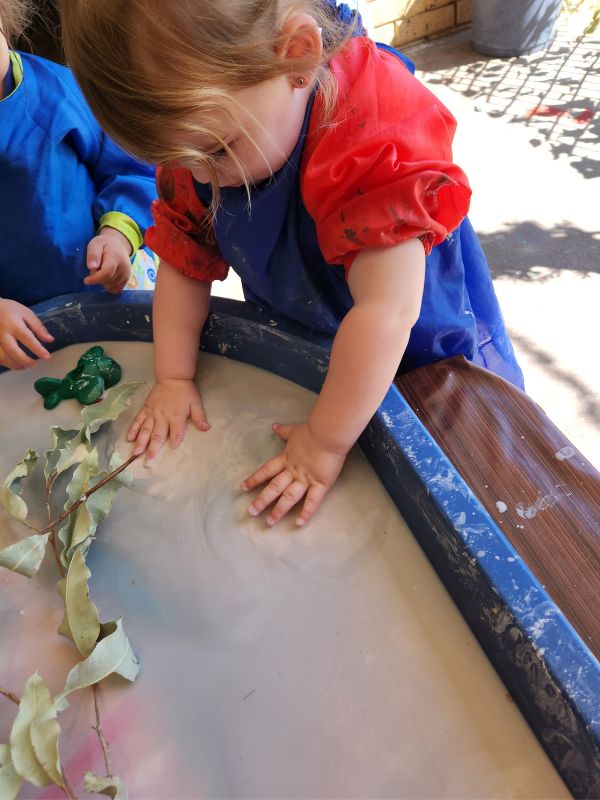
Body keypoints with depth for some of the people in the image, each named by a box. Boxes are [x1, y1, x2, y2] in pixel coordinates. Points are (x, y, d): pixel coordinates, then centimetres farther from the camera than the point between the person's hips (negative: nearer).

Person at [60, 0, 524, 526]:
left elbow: (387, 310, -40)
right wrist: (173, 379, -10)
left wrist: (326, 442, -34)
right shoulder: (195, 140, -13)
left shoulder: (376, 136, -36)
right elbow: (183, 266, -6)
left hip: (422, 357, -4)